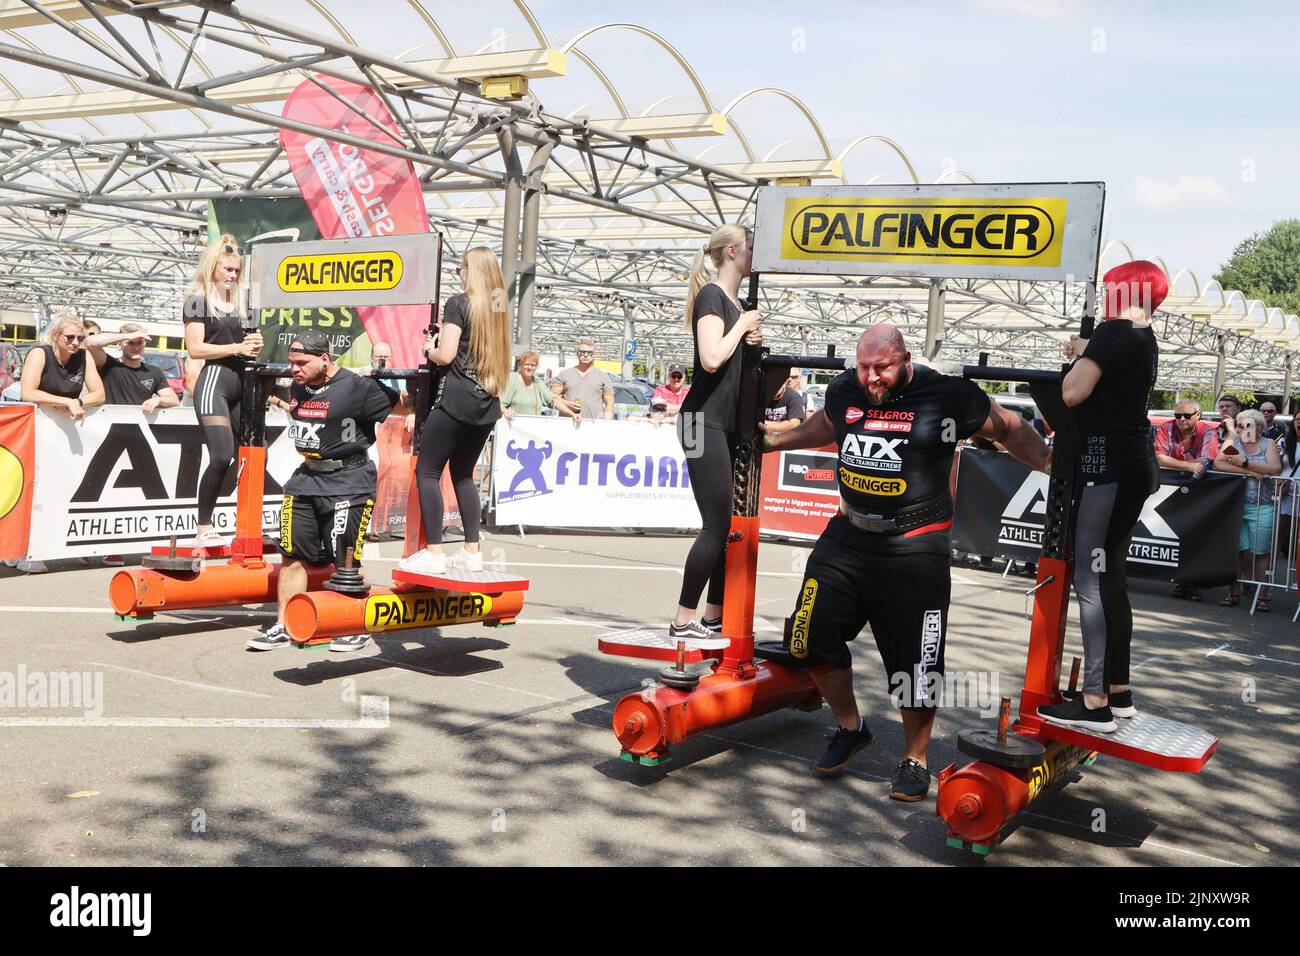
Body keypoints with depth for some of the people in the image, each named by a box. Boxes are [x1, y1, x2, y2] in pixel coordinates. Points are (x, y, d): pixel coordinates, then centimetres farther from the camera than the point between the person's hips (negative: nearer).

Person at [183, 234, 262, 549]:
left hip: (241, 382, 8)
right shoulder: (198, 300, -2)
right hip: (214, 380, -8)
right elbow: (195, 348, -11)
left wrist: (254, 344, 5)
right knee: (222, 455, -17)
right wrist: (237, 347, -15)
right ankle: (203, 530, -8)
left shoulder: (237, 302, 18)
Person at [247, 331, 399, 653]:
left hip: (348, 483, -7)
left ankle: (357, 629, 14)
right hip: (306, 479, 7)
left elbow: (401, 405, -15)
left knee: (346, 561, -2)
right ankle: (284, 627, 18)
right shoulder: (298, 388, 8)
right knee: (293, 554, 8)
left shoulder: (359, 387, -15)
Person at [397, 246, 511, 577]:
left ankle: (433, 553, -5)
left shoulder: (459, 303, -6)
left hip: (457, 399, -7)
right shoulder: (499, 308, 14)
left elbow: (446, 355, -14)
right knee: (464, 474, 17)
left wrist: (429, 349, 8)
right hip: (487, 404, 7)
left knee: (427, 471, 0)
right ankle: (472, 552, 14)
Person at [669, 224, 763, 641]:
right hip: (705, 421, -9)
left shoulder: (735, 301, 18)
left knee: (733, 523, 8)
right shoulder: (712, 295, -9)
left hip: (729, 424, 9)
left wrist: (752, 339, 7)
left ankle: (713, 615, 15)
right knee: (717, 524, -11)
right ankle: (683, 620, -5)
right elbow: (711, 359, -23)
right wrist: (742, 325, -9)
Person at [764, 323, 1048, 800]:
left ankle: (915, 761, 22)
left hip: (913, 547, -5)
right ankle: (850, 728, 29)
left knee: (914, 659, 1)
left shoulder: (948, 396, -13)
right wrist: (778, 438, 30)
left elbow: (1009, 429, -1)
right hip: (849, 536, 5)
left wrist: (1049, 461, -12)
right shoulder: (845, 389, 1)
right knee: (810, 637, 6)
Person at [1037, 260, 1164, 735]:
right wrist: (1088, 353, 16)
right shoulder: (1146, 340, 16)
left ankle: (1096, 703, -7)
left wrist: (1080, 356, 0)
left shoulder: (1114, 332, -12)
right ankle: (1118, 690, 21)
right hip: (1134, 466, 10)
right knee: (1110, 578, 15)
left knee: (1092, 581, -8)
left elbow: (1073, 393, -17)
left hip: (1108, 465, -10)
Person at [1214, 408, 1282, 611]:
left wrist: (1245, 463, -15)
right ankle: (1234, 592, 8)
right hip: (1234, 504, 1)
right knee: (1236, 549, -1)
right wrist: (1248, 471, -13)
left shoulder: (1269, 444, 7)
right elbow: (1217, 464, -6)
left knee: (1260, 552, 1)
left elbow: (1276, 469, -9)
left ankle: (1262, 596, 6)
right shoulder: (1232, 443, 10)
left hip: (1261, 507, -1)